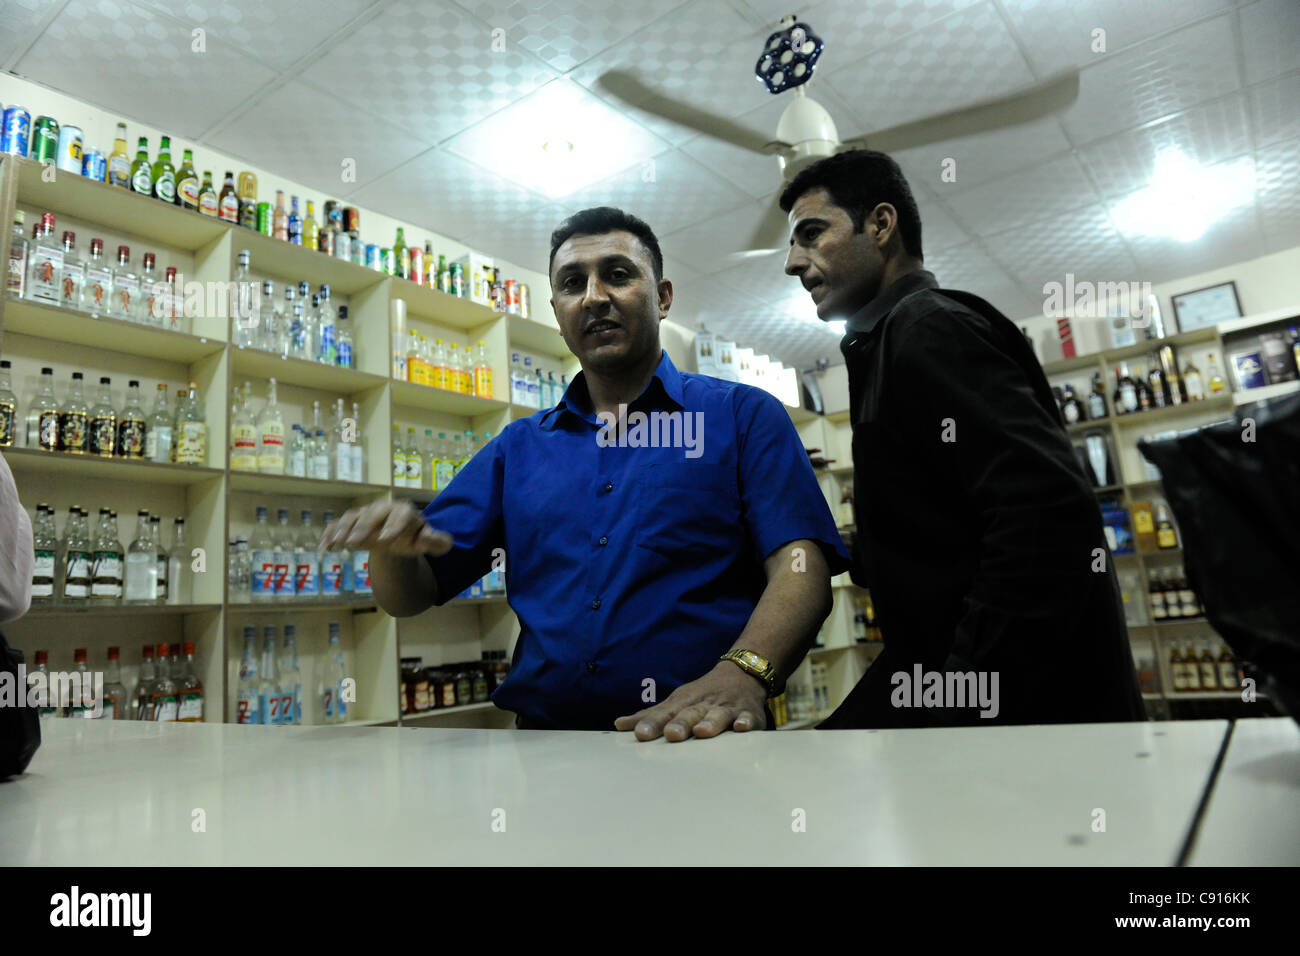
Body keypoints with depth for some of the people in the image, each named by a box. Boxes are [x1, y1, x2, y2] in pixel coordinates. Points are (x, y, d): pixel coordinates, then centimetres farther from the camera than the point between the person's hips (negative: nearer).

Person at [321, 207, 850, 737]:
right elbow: (407, 596, 17)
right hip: (543, 745, 3)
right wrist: (393, 544, -7)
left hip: (700, 745, -2)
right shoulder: (517, 446, 18)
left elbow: (800, 569, -5)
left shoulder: (744, 415, 7)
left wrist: (741, 674, -25)